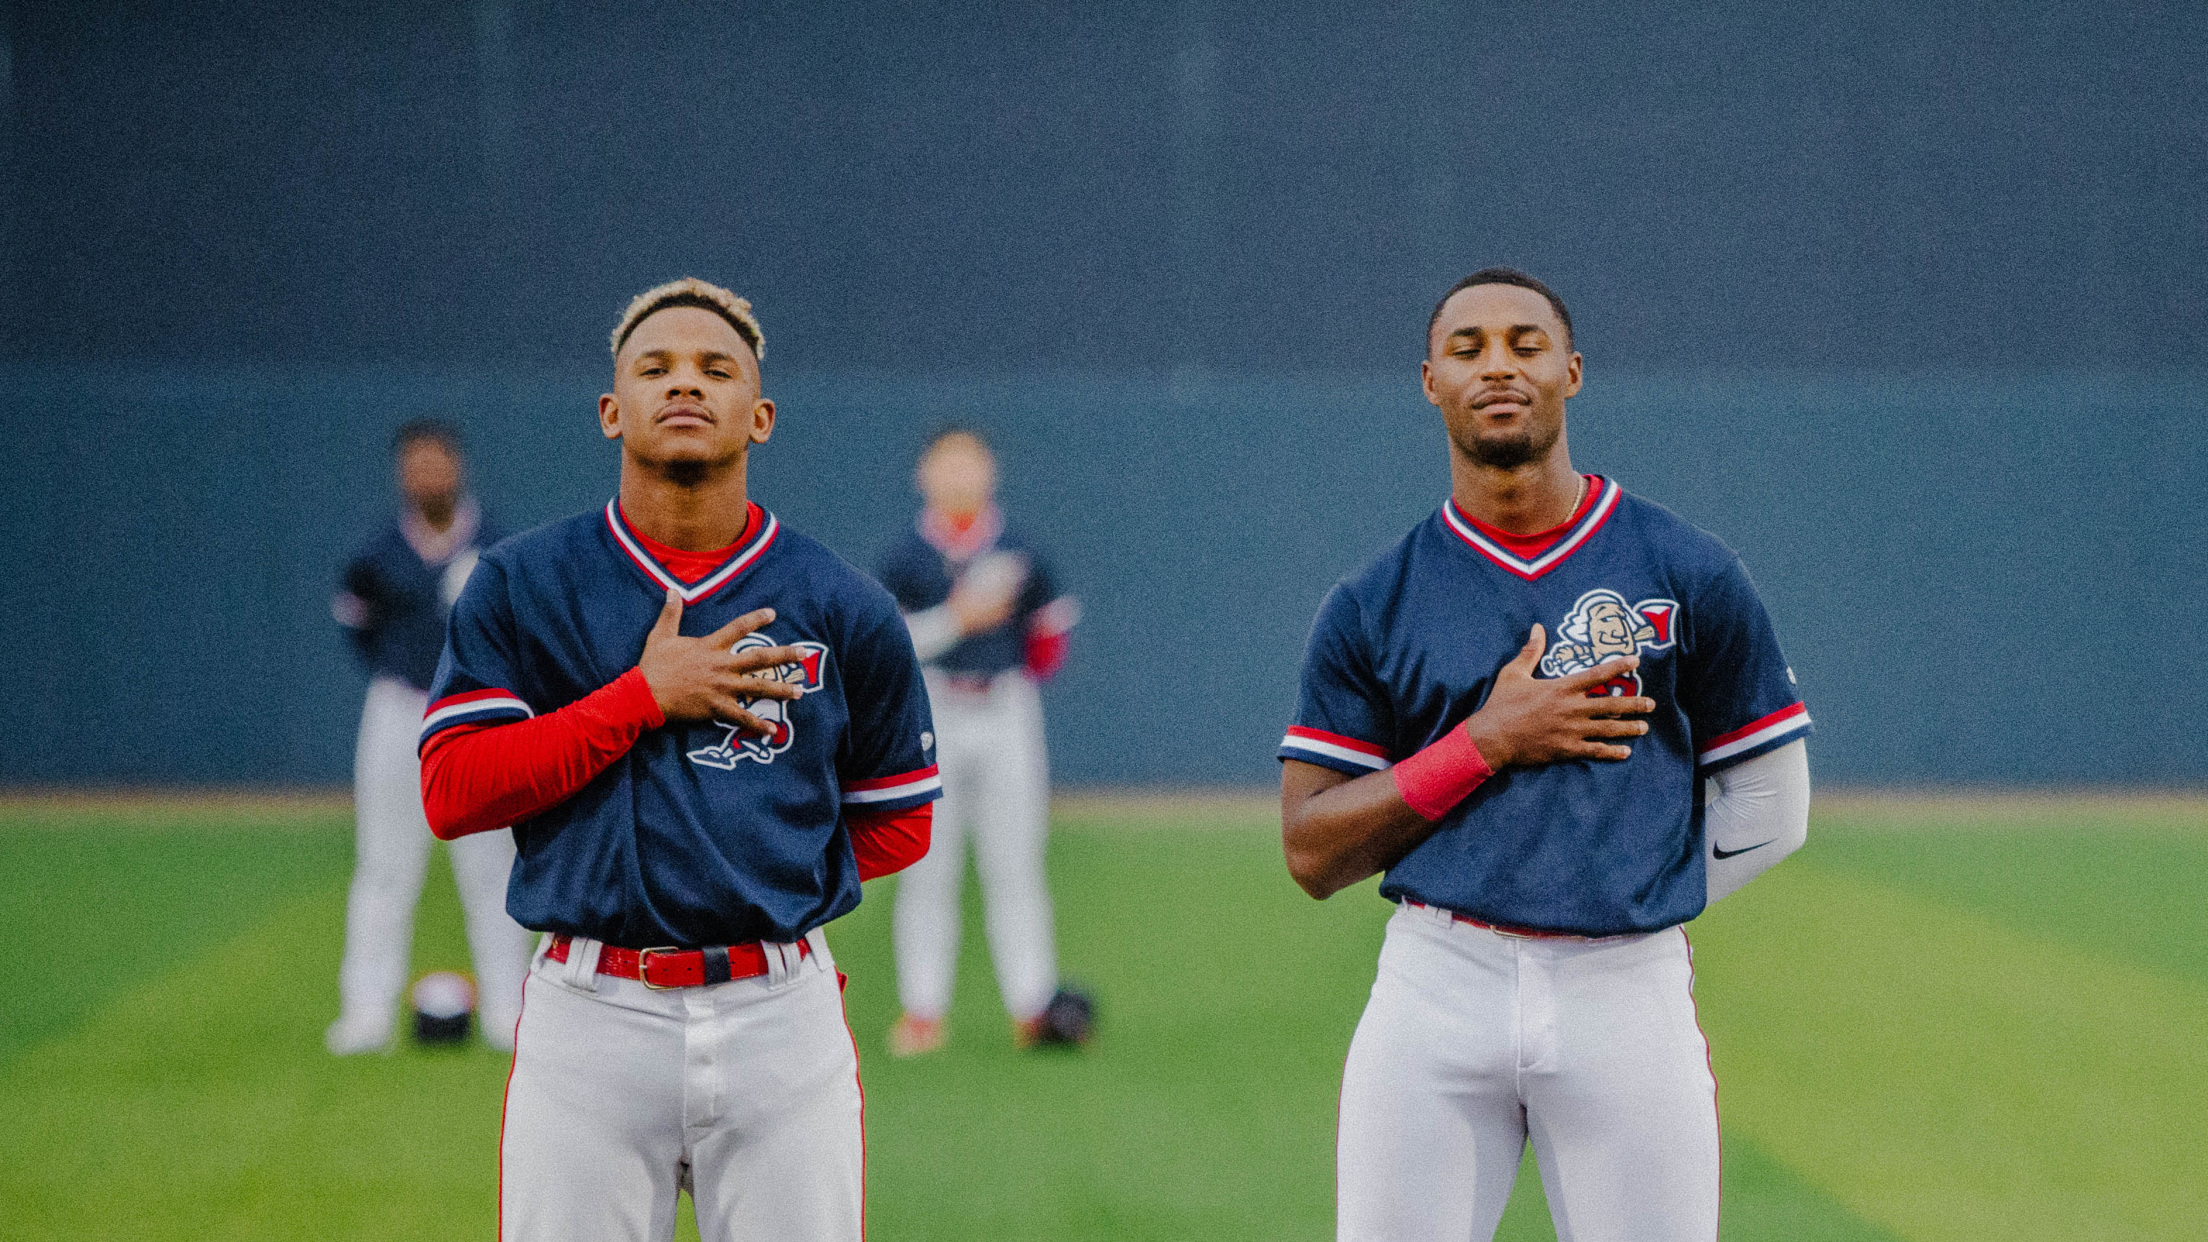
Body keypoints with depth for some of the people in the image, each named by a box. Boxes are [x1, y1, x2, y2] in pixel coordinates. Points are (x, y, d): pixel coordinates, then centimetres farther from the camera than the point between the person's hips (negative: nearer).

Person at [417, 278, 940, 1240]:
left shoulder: (846, 610, 5)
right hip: (588, 1018, -1)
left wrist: (770, 869, 4)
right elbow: (450, 793, -5)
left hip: (783, 1020, 1)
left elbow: (897, 827, 15)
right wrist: (645, 697, -9)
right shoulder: (521, 586, 5)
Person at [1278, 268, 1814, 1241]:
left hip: (1631, 997, -1)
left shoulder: (1690, 576, 5)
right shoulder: (1371, 605, 7)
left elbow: (1768, 810, 11)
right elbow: (1312, 854, 2)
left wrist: (1626, 901, 8)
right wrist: (1486, 742, -8)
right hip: (1435, 995, 1)